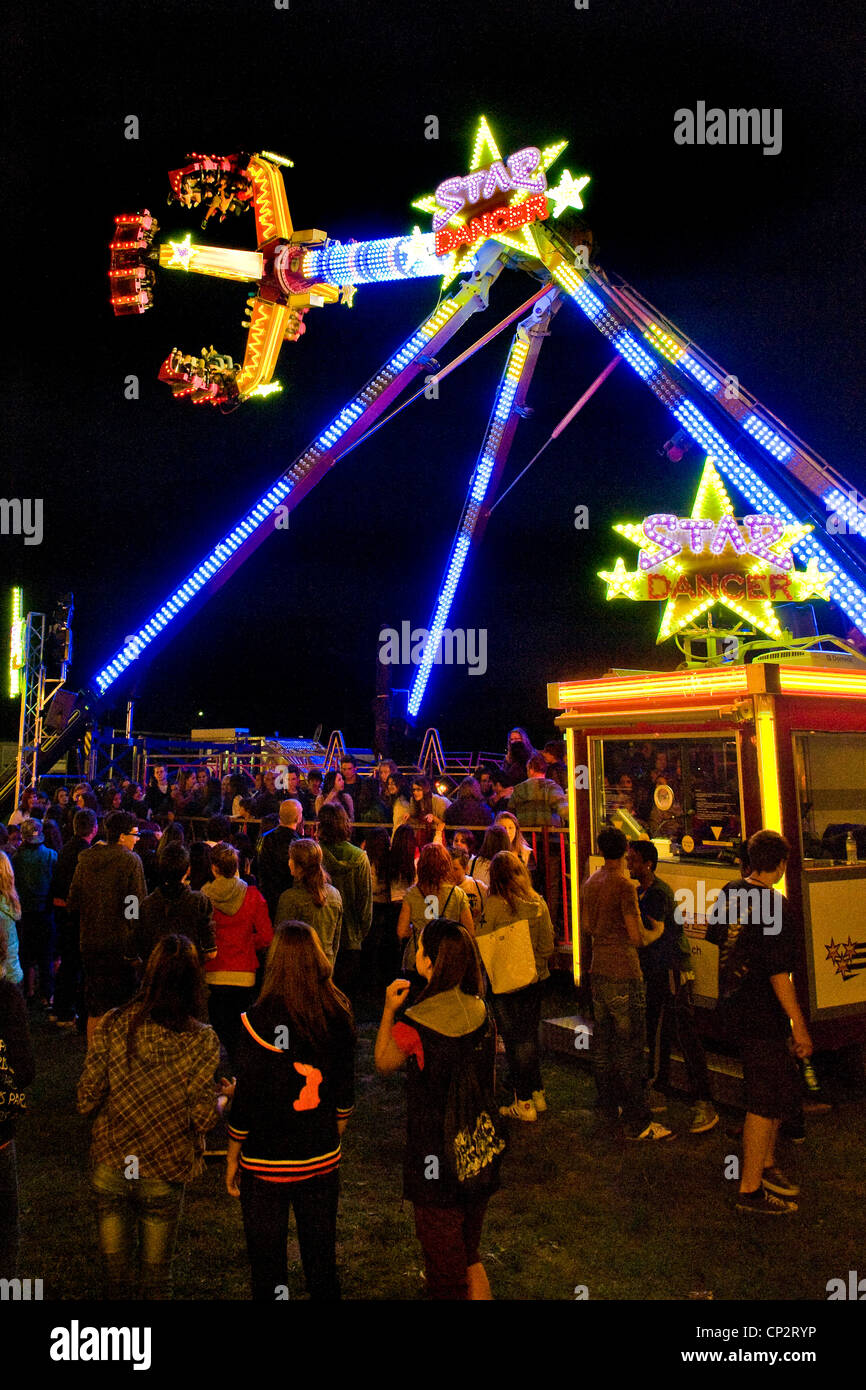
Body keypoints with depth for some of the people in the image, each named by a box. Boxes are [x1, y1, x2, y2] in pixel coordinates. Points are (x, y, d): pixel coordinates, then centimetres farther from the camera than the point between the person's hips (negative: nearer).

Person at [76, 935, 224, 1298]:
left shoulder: (112, 1026, -13)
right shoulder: (202, 1041, -16)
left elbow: (86, 1102, -10)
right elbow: (203, 1119, -16)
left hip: (110, 1166, 1)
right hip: (164, 1174, -1)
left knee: (115, 1273, 20)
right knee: (156, 1276, 21)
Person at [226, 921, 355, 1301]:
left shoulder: (260, 1019, -20)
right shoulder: (338, 1016, -9)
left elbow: (246, 1098, -14)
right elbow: (345, 1097, 2)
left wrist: (232, 1160, 0)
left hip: (267, 1165, -3)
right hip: (323, 1160, 3)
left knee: (267, 1266, 15)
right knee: (321, 1259, 20)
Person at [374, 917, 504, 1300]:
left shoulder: (415, 1025, -23)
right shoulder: (481, 1011, -7)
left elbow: (383, 1063, -4)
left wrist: (389, 1010, 0)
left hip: (437, 1159, -5)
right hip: (480, 1152, 5)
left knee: (447, 1274, 14)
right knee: (470, 1258, 26)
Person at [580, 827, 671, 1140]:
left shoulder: (590, 883, 7)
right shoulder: (624, 885, -17)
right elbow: (637, 937, -17)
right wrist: (658, 931, 2)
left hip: (598, 971, 8)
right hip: (623, 974, -8)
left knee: (603, 1041, 16)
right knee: (630, 1046, -3)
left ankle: (609, 1104, 28)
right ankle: (637, 1121, 2)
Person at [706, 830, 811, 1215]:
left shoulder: (729, 893, 4)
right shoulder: (774, 905, -21)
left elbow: (712, 939, 15)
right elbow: (779, 973, -22)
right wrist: (799, 1026, -15)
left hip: (735, 1005, 9)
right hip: (762, 1013, -9)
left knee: (780, 1087, 22)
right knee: (767, 1099, 2)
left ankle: (765, 1165, 35)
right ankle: (750, 1190, 11)